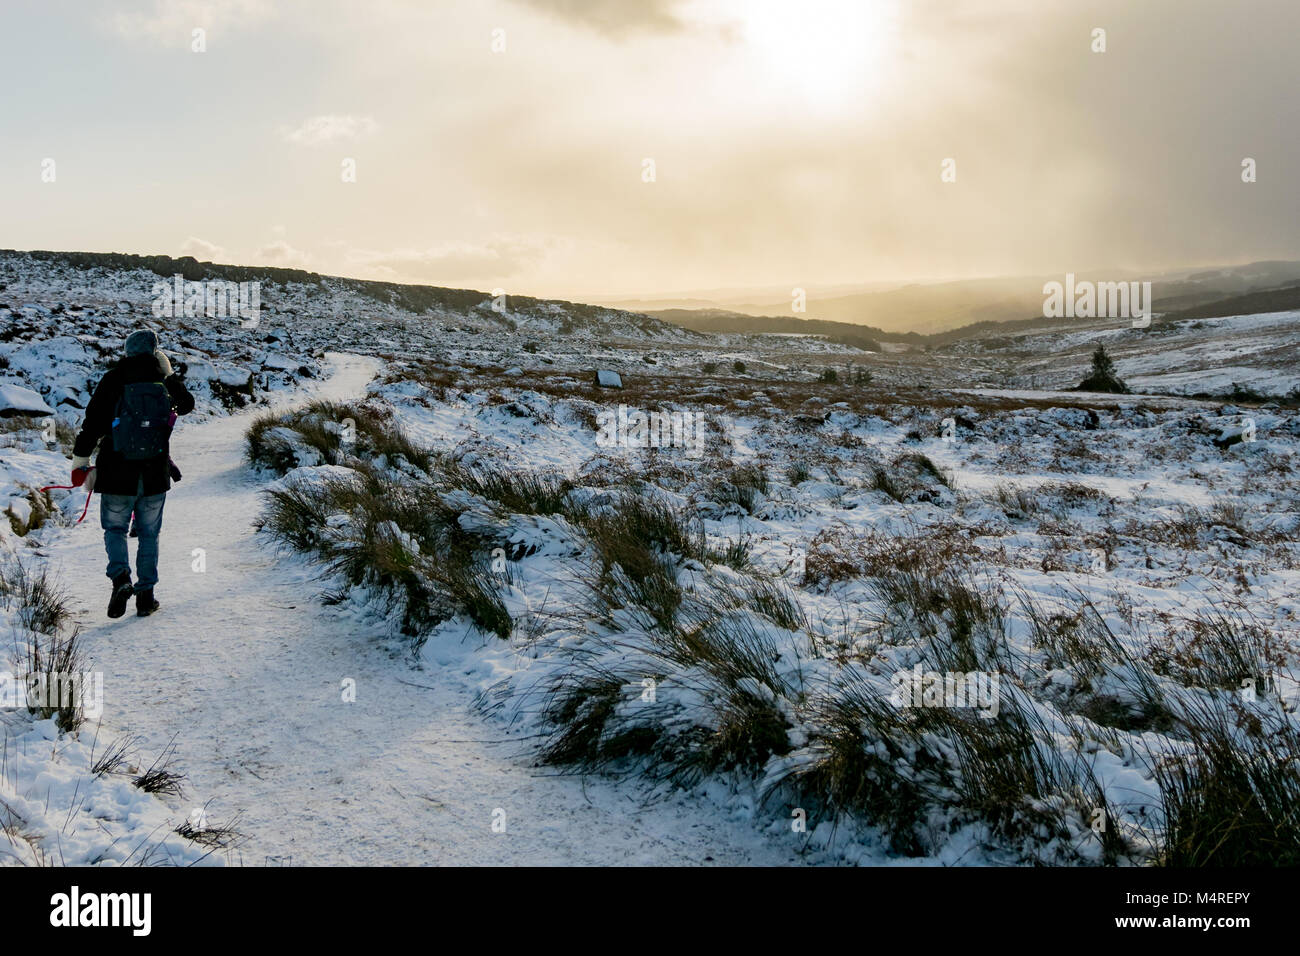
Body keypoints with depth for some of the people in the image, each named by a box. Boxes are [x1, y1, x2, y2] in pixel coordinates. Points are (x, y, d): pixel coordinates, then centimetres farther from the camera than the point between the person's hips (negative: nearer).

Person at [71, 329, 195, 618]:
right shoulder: (164, 382, -1)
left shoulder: (113, 380, -6)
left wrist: (80, 463, 2)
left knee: (114, 529, 13)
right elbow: (187, 406, 19)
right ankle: (145, 595, 13)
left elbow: (92, 424, -6)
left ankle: (120, 578, -10)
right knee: (149, 534, 13)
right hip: (155, 475, 2)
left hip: (117, 474, -2)